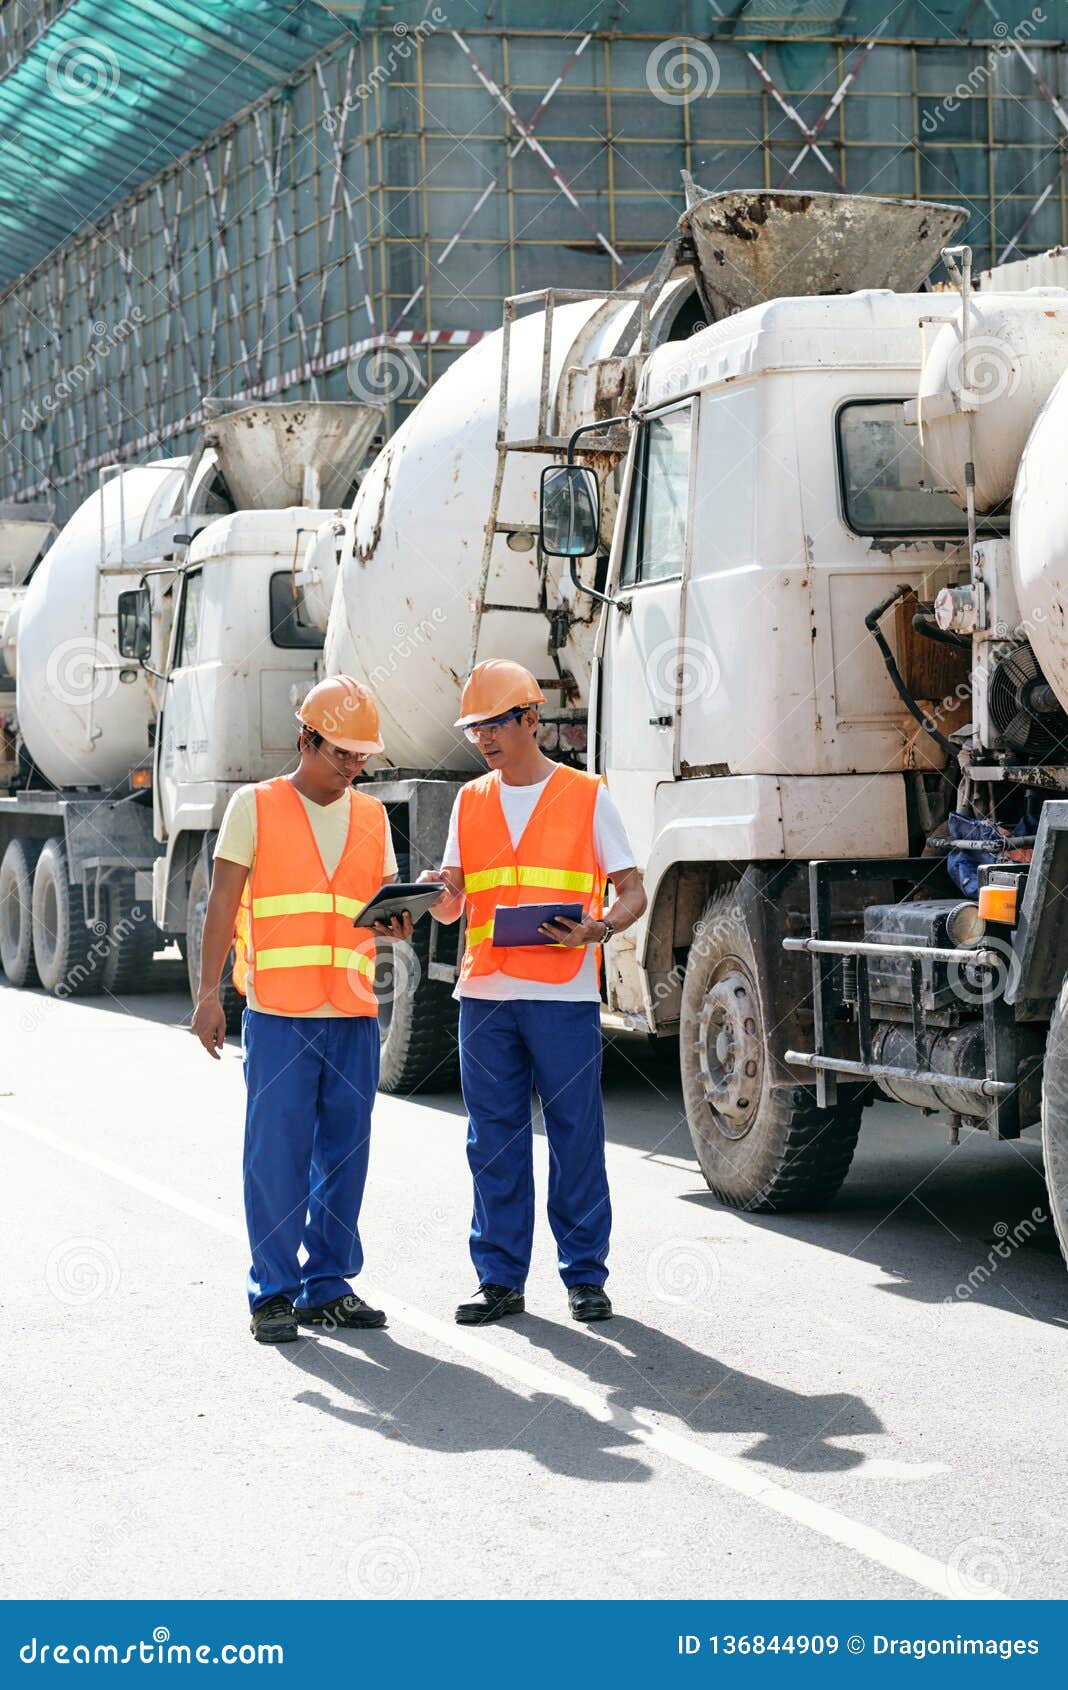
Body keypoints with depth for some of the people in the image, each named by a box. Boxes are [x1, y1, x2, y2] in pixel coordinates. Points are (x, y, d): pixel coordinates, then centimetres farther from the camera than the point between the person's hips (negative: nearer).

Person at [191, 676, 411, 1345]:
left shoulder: (372, 817, 14)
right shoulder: (255, 806, 3)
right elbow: (223, 905, 1)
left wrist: (397, 921, -9)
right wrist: (209, 995, -6)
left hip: (354, 1013, 4)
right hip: (279, 1012, -4)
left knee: (344, 1152, 6)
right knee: (276, 1155, -4)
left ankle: (329, 1284, 16)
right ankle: (274, 1292, 4)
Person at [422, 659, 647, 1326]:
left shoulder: (587, 796, 3)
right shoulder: (471, 801, 14)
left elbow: (633, 892, 3)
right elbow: (452, 906, 13)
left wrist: (598, 929, -17)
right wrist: (437, 894, -11)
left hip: (564, 995, -3)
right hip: (485, 994, 4)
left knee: (576, 1137, 0)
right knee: (494, 1140, 5)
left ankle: (586, 1275, 9)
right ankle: (501, 1279, 11)